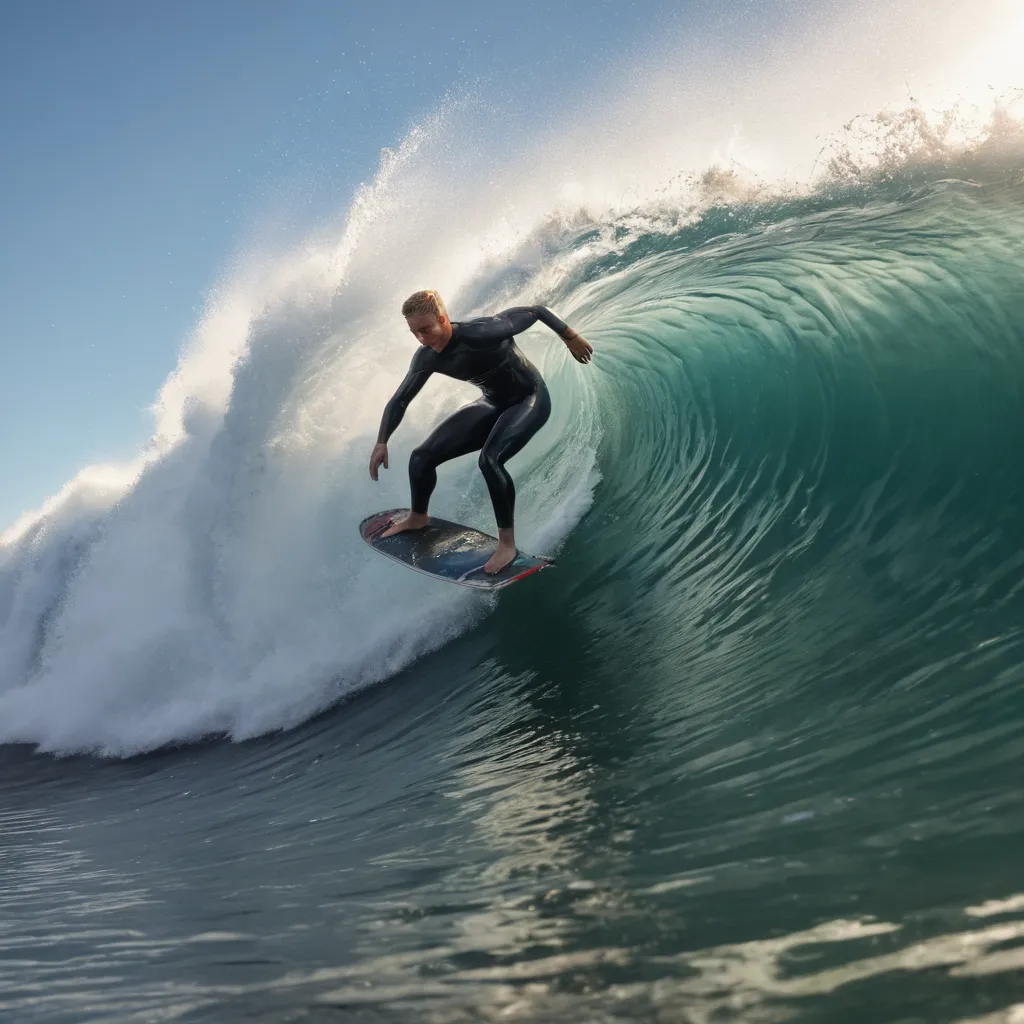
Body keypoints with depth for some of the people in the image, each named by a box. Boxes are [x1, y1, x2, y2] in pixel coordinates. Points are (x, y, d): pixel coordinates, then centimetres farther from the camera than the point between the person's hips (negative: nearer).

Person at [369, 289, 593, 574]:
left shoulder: (480, 333, -34)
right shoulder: (427, 358, -13)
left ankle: (507, 543, -20)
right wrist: (381, 442, -7)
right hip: (493, 405, 7)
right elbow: (400, 400, 0)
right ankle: (418, 517, 30)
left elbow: (534, 311, -23)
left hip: (530, 400, -7)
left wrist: (571, 338, -14)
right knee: (422, 457, 1)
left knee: (490, 459, -34)